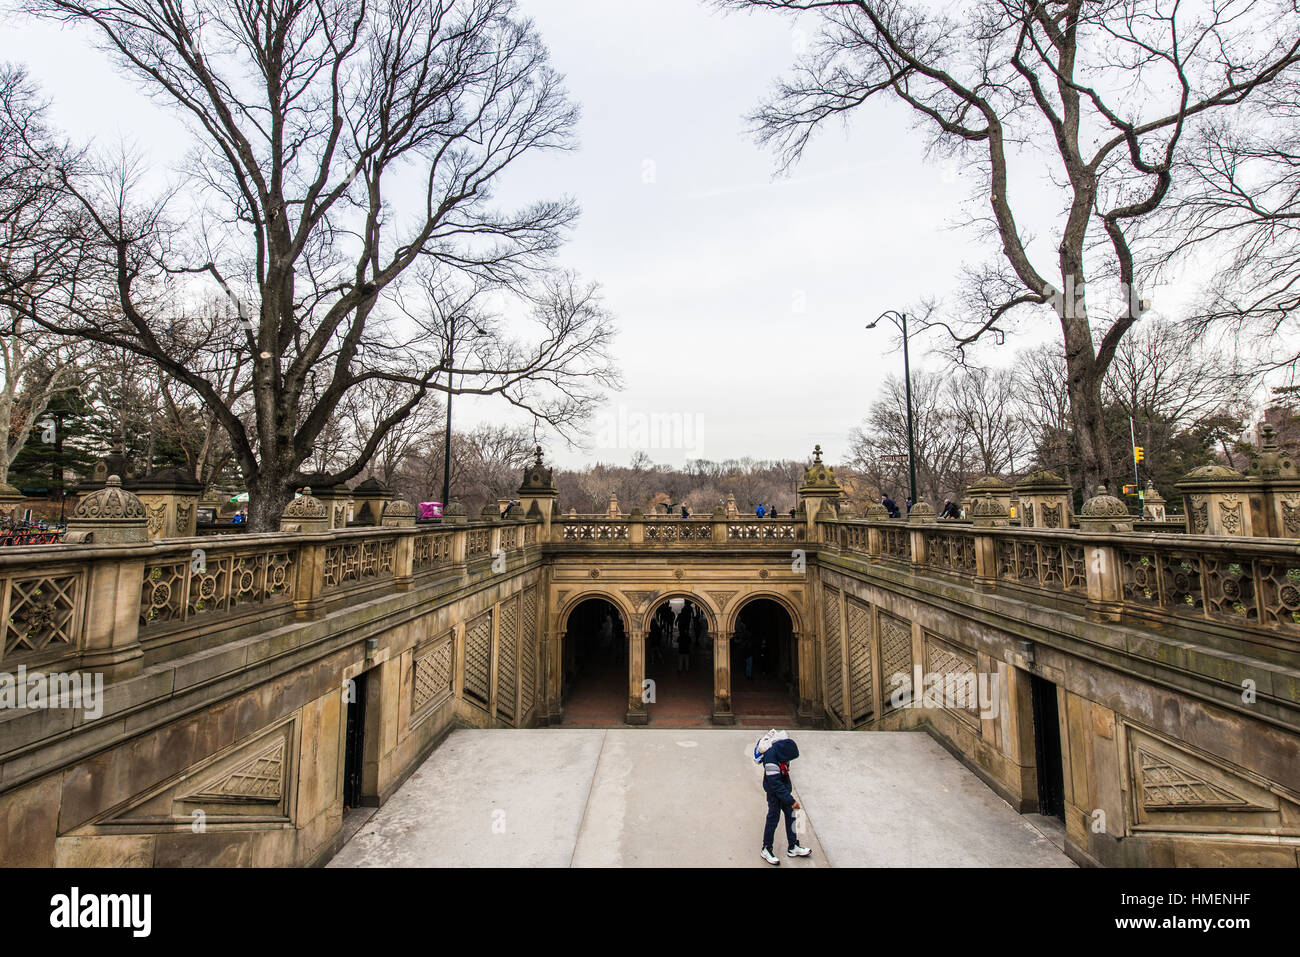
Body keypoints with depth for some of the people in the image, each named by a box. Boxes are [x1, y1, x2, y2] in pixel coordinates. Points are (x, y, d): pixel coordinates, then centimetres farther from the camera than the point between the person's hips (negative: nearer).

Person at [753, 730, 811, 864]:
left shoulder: (785, 741, -15)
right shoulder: (771, 756, -38)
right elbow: (775, 783, -30)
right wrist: (791, 800, -27)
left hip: (784, 785, 8)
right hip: (773, 789, -7)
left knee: (790, 814, 15)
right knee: (773, 817, 4)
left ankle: (793, 847, 31)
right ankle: (766, 850, 23)